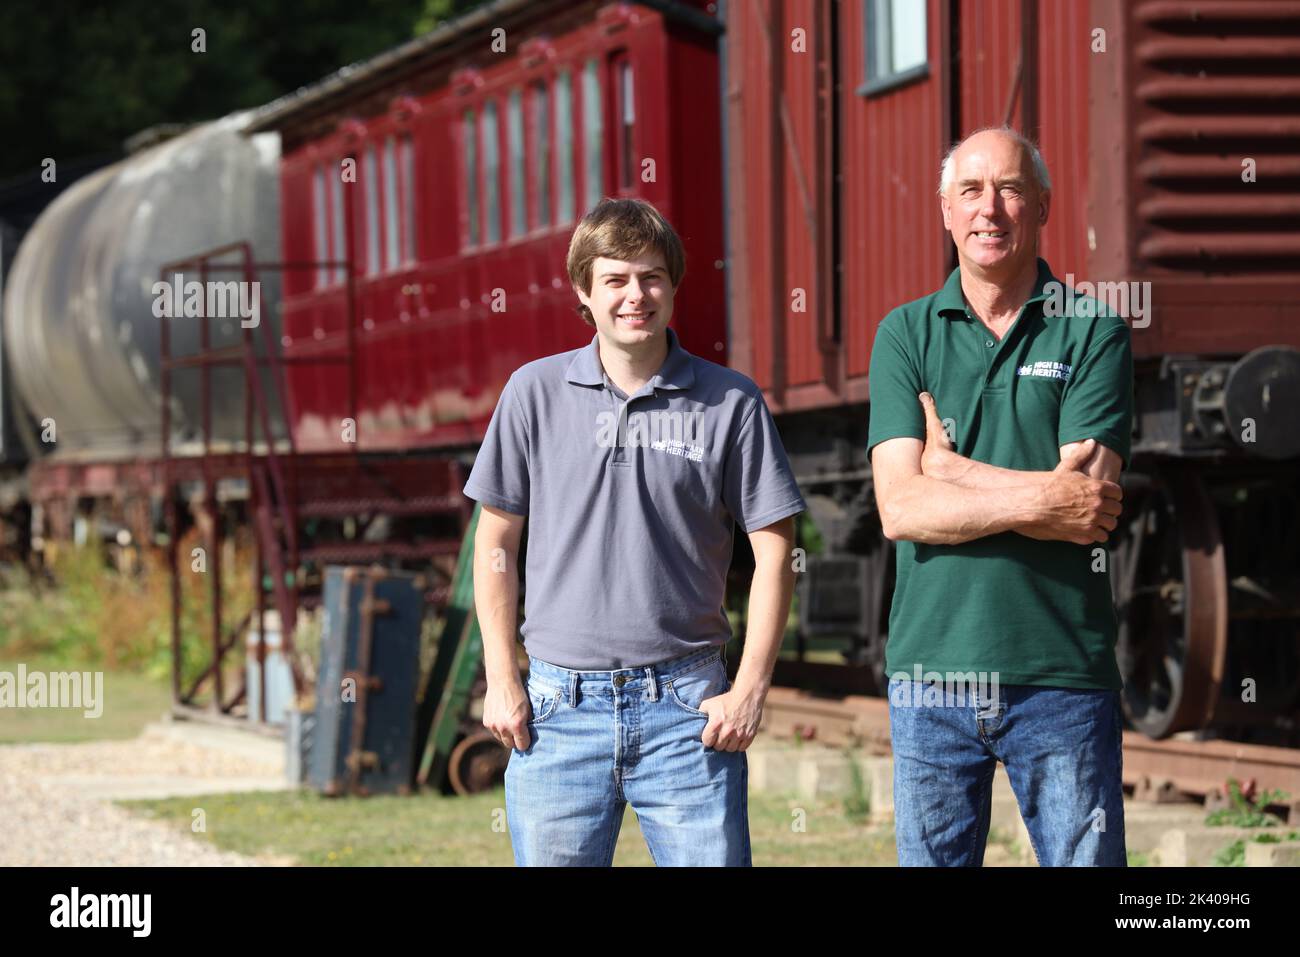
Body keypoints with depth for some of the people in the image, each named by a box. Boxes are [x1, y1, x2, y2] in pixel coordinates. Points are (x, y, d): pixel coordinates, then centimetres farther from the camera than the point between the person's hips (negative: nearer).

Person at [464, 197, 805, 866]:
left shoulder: (730, 403, 1)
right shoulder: (535, 393, 4)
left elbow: (773, 550, 3)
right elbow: (496, 541, 10)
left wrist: (750, 688, -4)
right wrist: (501, 680, 4)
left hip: (686, 709, -1)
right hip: (560, 704, 1)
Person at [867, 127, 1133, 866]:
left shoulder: (1094, 334, 2)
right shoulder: (906, 335, 8)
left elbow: (1091, 507, -10)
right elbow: (900, 508, -5)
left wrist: (948, 466, -6)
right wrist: (1038, 502, -13)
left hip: (1063, 674, -2)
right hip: (932, 669, 2)